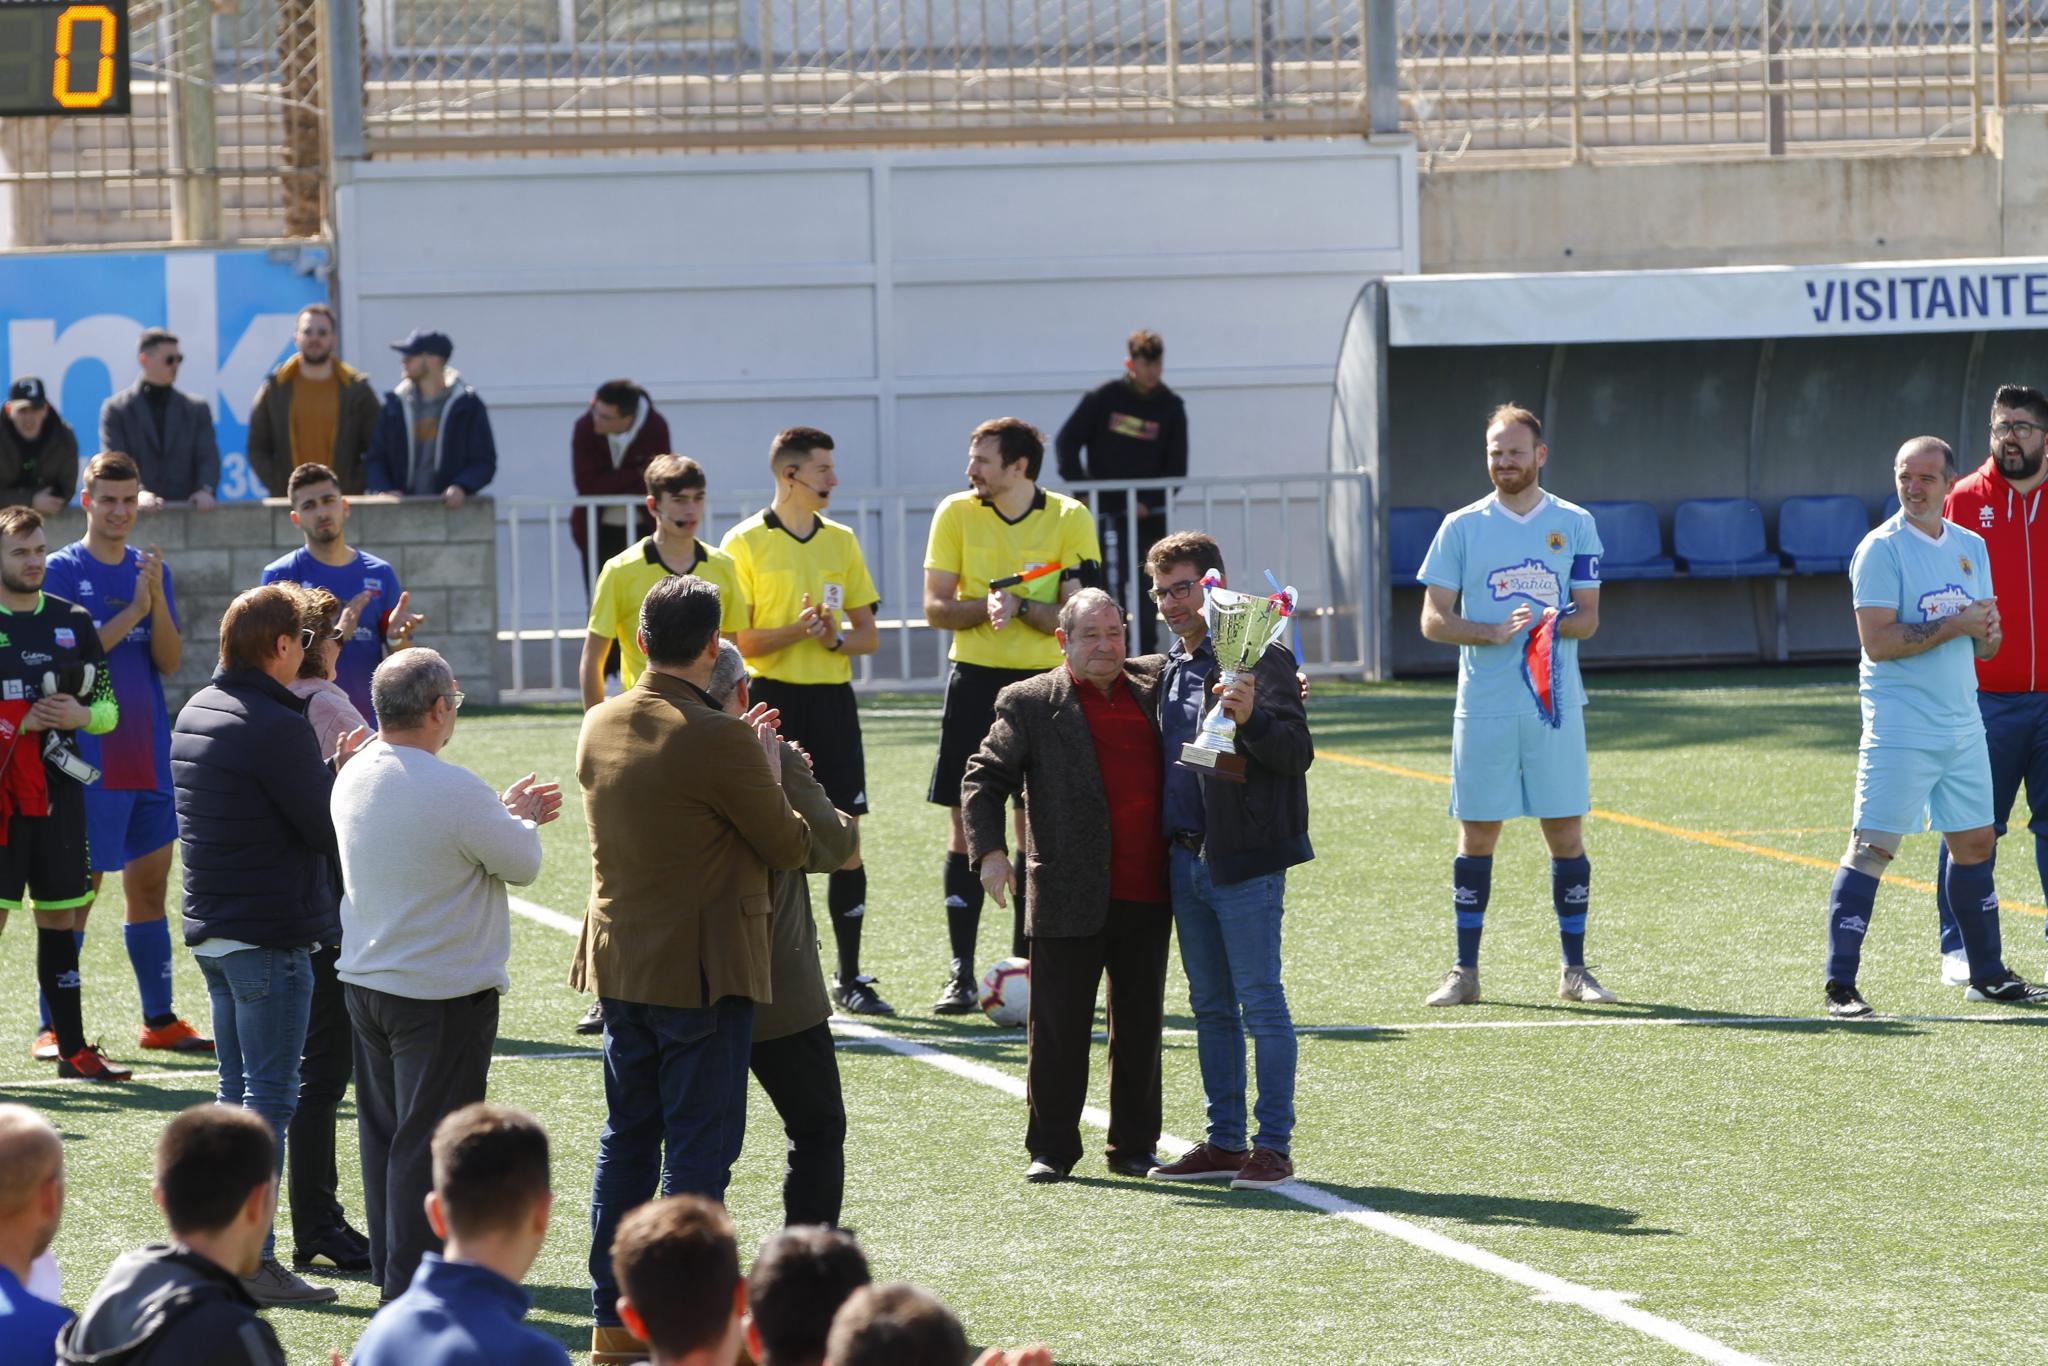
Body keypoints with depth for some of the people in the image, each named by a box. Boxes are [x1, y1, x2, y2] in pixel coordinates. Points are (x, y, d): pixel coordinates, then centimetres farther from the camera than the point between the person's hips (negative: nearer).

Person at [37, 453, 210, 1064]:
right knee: (78, 888, -4)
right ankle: (54, 1029, 1)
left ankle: (160, 1020, 18)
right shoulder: (62, 570, -4)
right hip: (89, 757, -6)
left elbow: (169, 662, 4)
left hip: (149, 756, 6)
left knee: (150, 885, 10)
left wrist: (157, 598, -12)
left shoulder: (151, 571, 12)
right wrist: (132, 612, -18)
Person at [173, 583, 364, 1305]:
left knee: (238, 1091, 17)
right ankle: (254, 1262, -7)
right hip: (270, 934, -9)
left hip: (212, 931, 9)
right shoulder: (273, 726, -18)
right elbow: (332, 831, -16)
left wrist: (331, 770, 7)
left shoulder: (194, 714, 11)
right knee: (270, 1097, -5)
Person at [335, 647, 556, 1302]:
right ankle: (413, 1290, 1)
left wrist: (504, 811, 20)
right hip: (442, 991, -8)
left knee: (384, 1130, 16)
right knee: (428, 1142, -2)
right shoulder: (453, 790, -23)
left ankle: (388, 1265, 26)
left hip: (365, 978, 8)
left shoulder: (354, 777, 2)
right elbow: (522, 864, -11)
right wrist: (520, 818, 10)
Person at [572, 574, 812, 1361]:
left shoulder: (599, 726, 2)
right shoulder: (718, 742, -19)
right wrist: (770, 769, 7)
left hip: (620, 965, 7)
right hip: (702, 971, -7)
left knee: (627, 1140, 15)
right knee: (698, 1150, -1)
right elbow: (791, 847, -10)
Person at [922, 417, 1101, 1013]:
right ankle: (961, 972, 1)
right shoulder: (956, 514, 1)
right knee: (965, 826, -2)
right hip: (975, 682, 1)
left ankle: (1025, 964, 11)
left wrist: (1019, 606, -22)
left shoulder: (1069, 519, -3)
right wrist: (991, 606, -19)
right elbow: (936, 609, -2)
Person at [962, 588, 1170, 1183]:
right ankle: (1050, 1149, 10)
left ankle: (1134, 1145, 20)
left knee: (1140, 1028, 10)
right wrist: (988, 849, -13)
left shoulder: (1153, 690, 12)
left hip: (1146, 897, 3)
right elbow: (984, 778, 0)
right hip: (1069, 899, -3)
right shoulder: (1031, 704, 1)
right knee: (1058, 1029, 1)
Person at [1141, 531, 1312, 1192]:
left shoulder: (1259, 659, -8)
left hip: (1244, 861, -8)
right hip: (1186, 858, 8)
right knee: (1210, 1007, 11)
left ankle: (1274, 1145, -3)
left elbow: (1298, 754, -15)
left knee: (1261, 1004, -6)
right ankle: (1225, 1142, 16)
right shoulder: (1172, 668, 16)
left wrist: (1250, 719, -33)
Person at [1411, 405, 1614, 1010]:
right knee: (1477, 835, 2)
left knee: (1566, 832, 1)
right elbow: (1434, 620, 1)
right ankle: (1465, 971, 9)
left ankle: (1574, 969, 9)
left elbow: (1588, 616, 4)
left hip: (1556, 705, 0)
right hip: (1483, 706, 0)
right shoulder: (1461, 527, 4)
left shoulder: (1574, 525, 6)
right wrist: (1495, 632, -16)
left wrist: (1550, 624, -17)